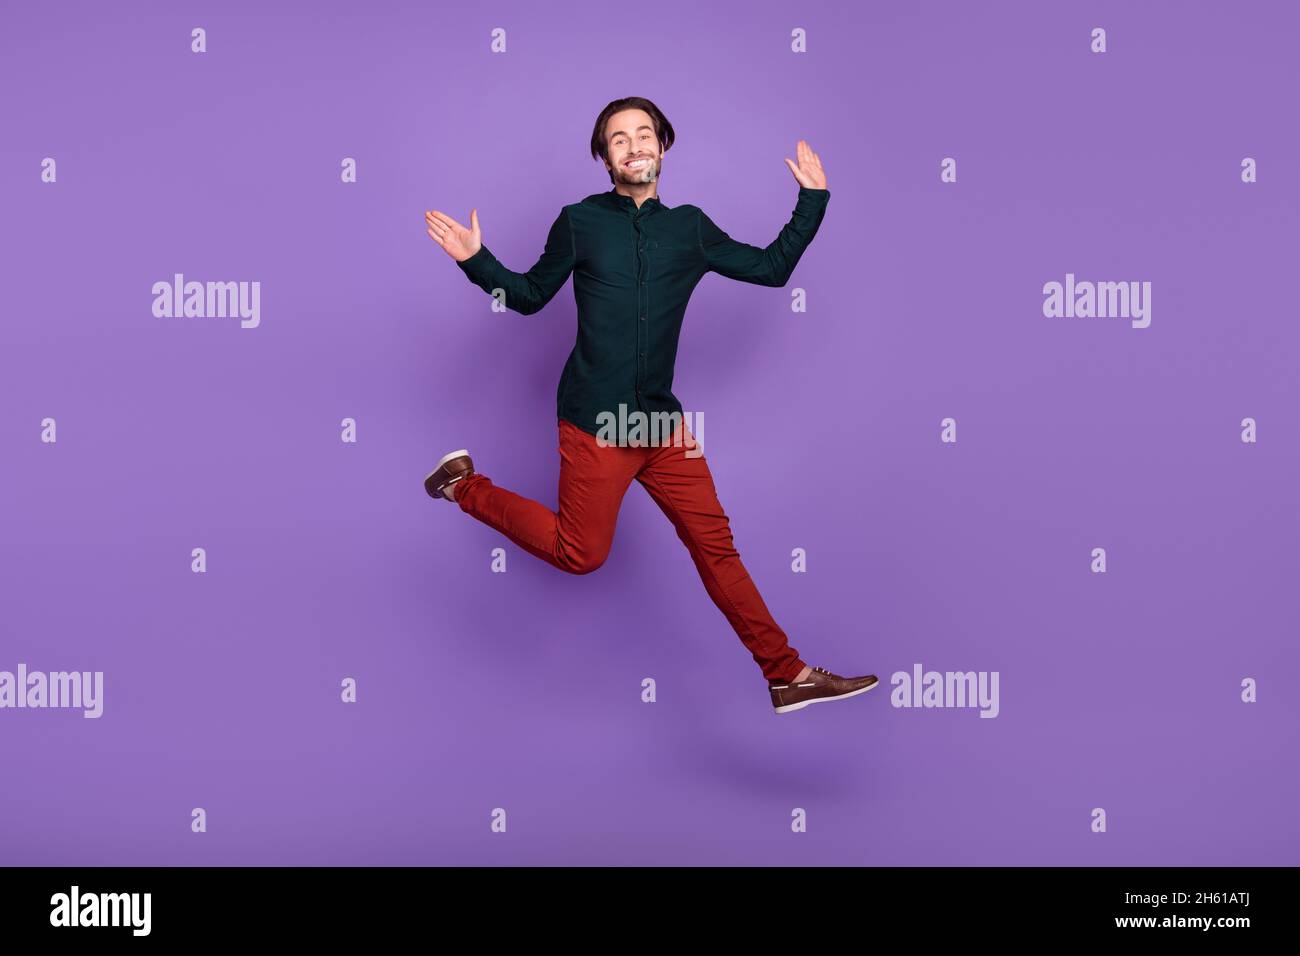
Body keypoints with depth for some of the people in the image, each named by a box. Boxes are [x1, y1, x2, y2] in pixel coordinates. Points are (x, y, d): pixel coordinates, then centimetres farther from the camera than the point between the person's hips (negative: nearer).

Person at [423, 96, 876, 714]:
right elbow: (530, 295, 10)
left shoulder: (689, 228, 8)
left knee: (715, 543, 3)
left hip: (664, 422, 4)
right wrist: (478, 262, -6)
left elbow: (773, 268, 15)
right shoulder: (579, 222, -1)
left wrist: (812, 198, 11)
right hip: (595, 424, -3)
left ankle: (787, 675, 8)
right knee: (580, 555, 2)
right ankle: (466, 485, 24)